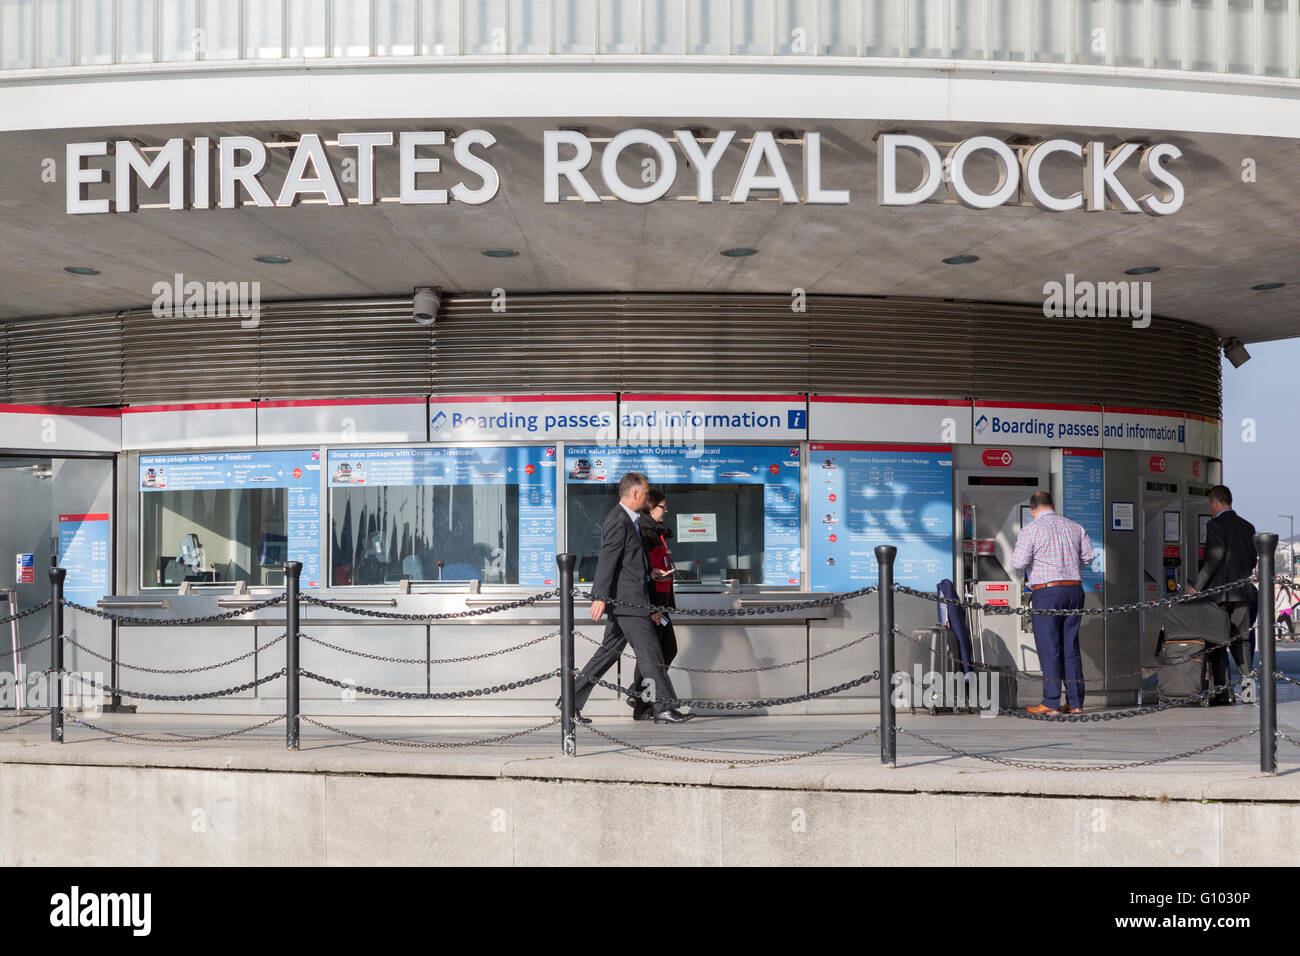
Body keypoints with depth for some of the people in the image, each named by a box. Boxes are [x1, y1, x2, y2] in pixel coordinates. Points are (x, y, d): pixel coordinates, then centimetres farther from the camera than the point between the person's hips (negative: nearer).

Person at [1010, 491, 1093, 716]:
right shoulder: (1075, 527, 11)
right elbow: (1088, 556, 10)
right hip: (1075, 589, 5)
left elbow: (1018, 563, -12)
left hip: (1047, 592, -5)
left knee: (1049, 648, -2)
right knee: (1071, 648, 10)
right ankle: (1075, 702, 10)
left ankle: (1051, 704, -3)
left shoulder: (1031, 529, -5)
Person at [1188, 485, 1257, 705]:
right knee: (1241, 639, 11)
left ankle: (1224, 692, -8)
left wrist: (1197, 585, -15)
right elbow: (1253, 560, 15)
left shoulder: (1215, 525, -8)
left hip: (1220, 591, -7)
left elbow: (1215, 556, -18)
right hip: (1243, 591, 7)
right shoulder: (1247, 526, 13)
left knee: (1217, 642, -4)